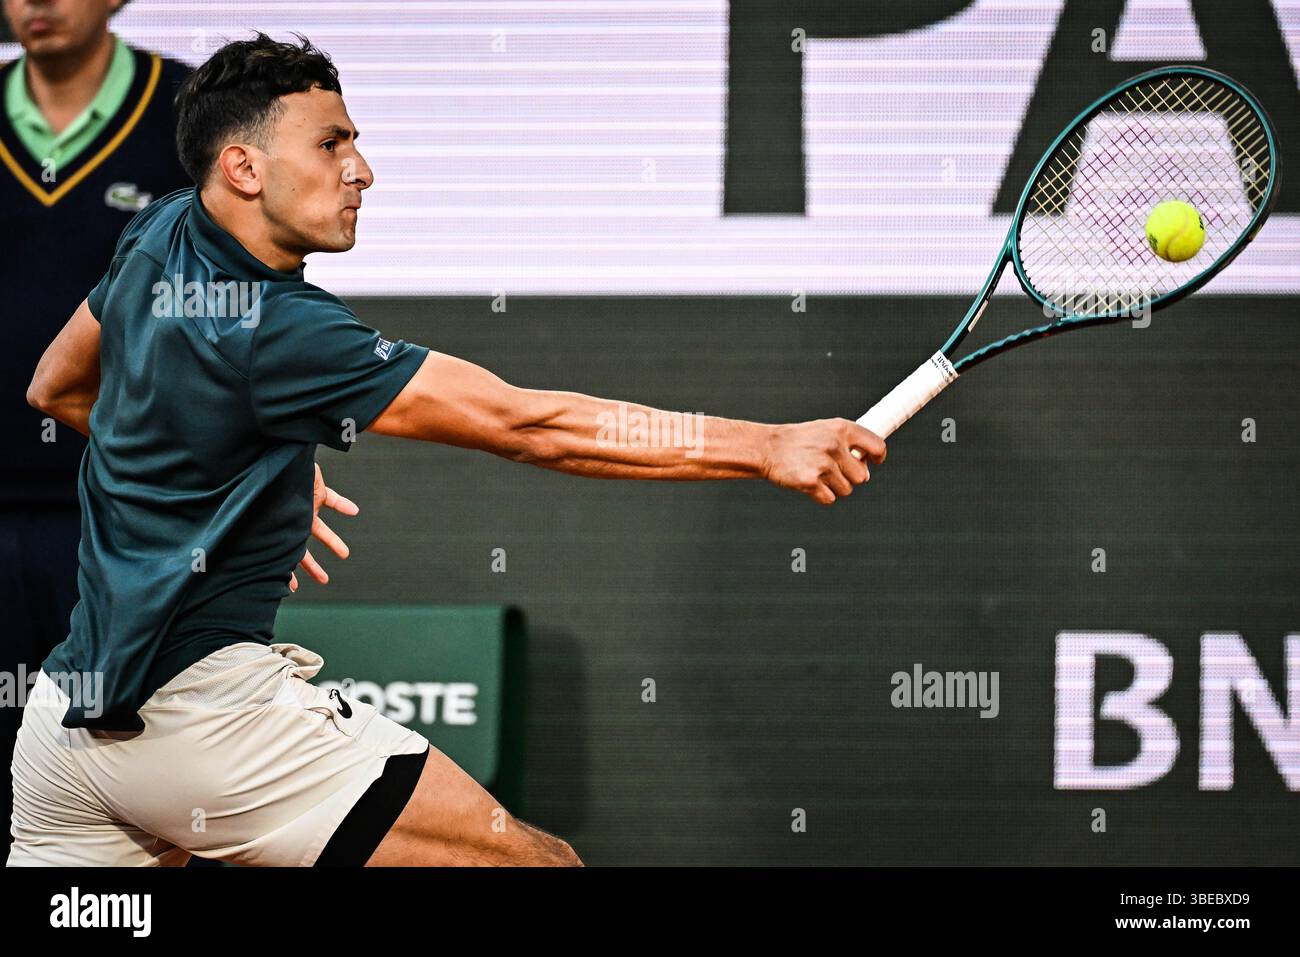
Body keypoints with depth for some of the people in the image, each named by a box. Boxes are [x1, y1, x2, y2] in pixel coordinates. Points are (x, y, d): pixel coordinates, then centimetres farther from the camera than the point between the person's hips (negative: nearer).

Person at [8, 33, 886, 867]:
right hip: (197, 705, -10)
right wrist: (767, 447, -25)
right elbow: (524, 424, -24)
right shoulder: (277, 331, -19)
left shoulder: (161, 236, 8)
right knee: (535, 861, -12)